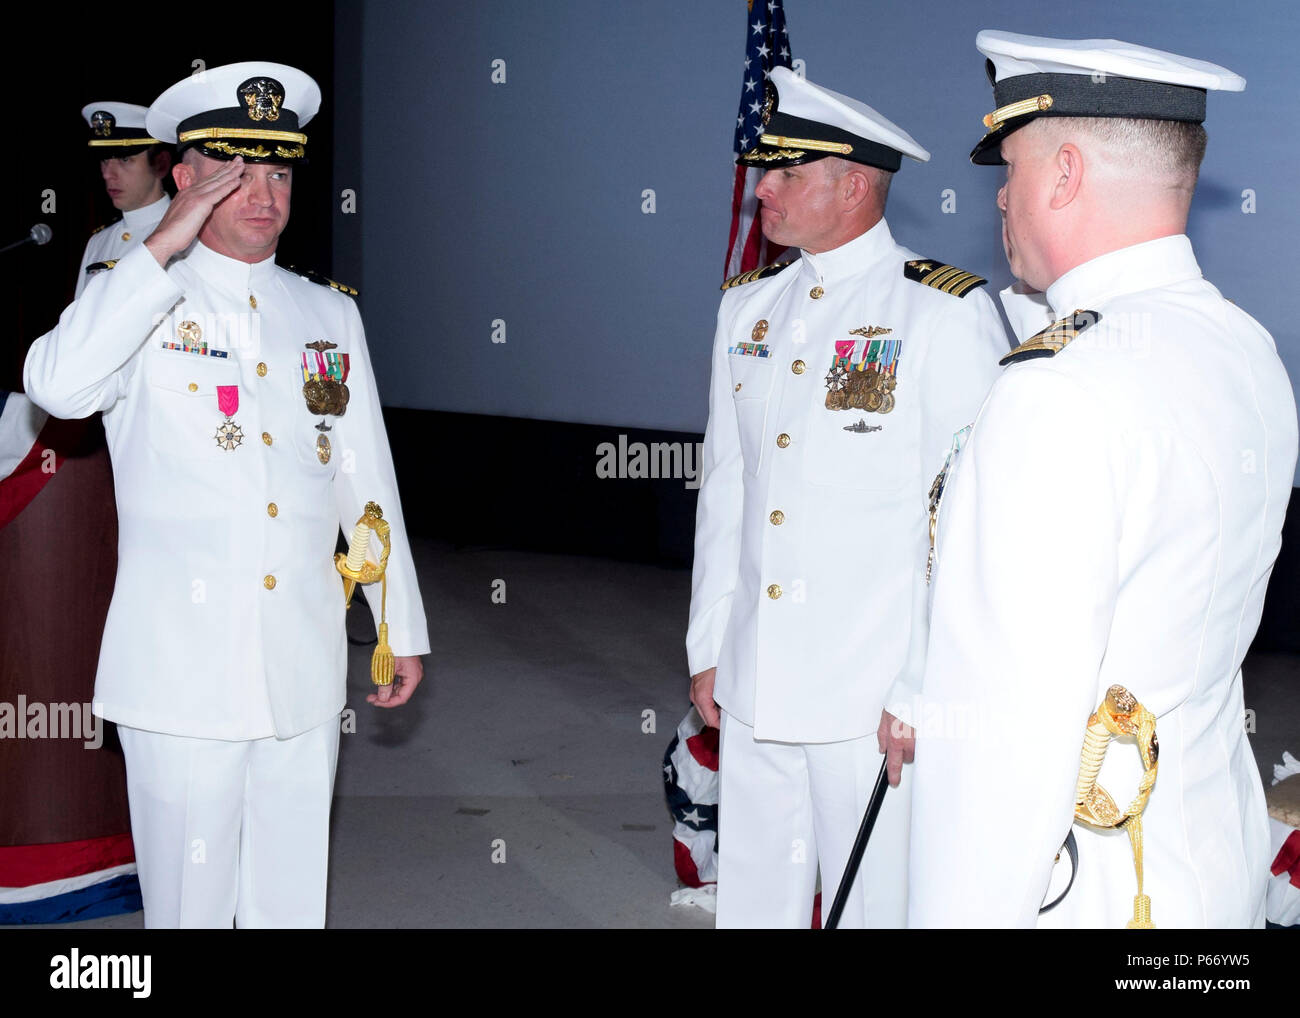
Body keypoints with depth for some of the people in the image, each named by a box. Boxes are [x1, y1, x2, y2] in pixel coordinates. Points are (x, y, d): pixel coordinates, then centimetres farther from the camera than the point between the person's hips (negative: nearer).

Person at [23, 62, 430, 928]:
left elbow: (369, 483, 15)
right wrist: (164, 248, -19)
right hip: (182, 666, -3)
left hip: (306, 668, 4)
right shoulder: (137, 302, 1)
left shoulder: (330, 315, 13)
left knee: (295, 897, 12)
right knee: (190, 896, 5)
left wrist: (402, 630, 13)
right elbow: (57, 387, -22)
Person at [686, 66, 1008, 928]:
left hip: (874, 696, -6)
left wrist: (924, 693, -14)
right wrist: (709, 646, 15)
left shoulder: (947, 315, -11)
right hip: (753, 685, 6)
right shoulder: (748, 308, 10)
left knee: (873, 902, 5)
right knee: (752, 895, 15)